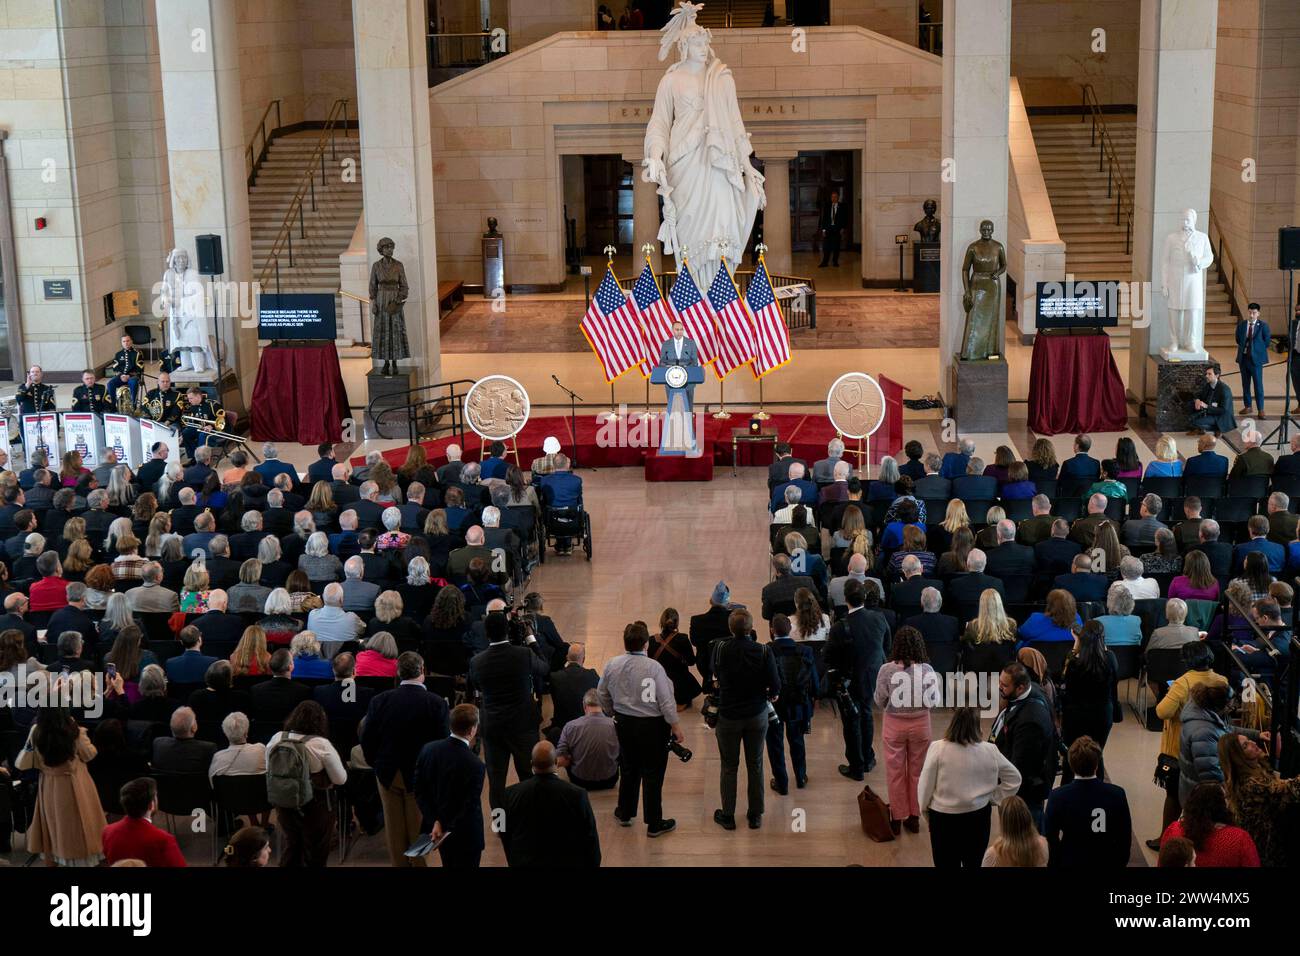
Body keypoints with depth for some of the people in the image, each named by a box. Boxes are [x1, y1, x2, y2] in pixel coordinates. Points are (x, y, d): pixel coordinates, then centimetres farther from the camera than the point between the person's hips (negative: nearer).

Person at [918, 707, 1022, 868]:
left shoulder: (937, 748, -17)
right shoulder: (990, 751, -9)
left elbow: (925, 784, -9)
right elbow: (1014, 778, 2)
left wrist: (924, 808, 8)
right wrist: (994, 798, 10)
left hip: (943, 817, -2)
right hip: (978, 816, 2)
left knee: (946, 863, 11)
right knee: (974, 863, 19)